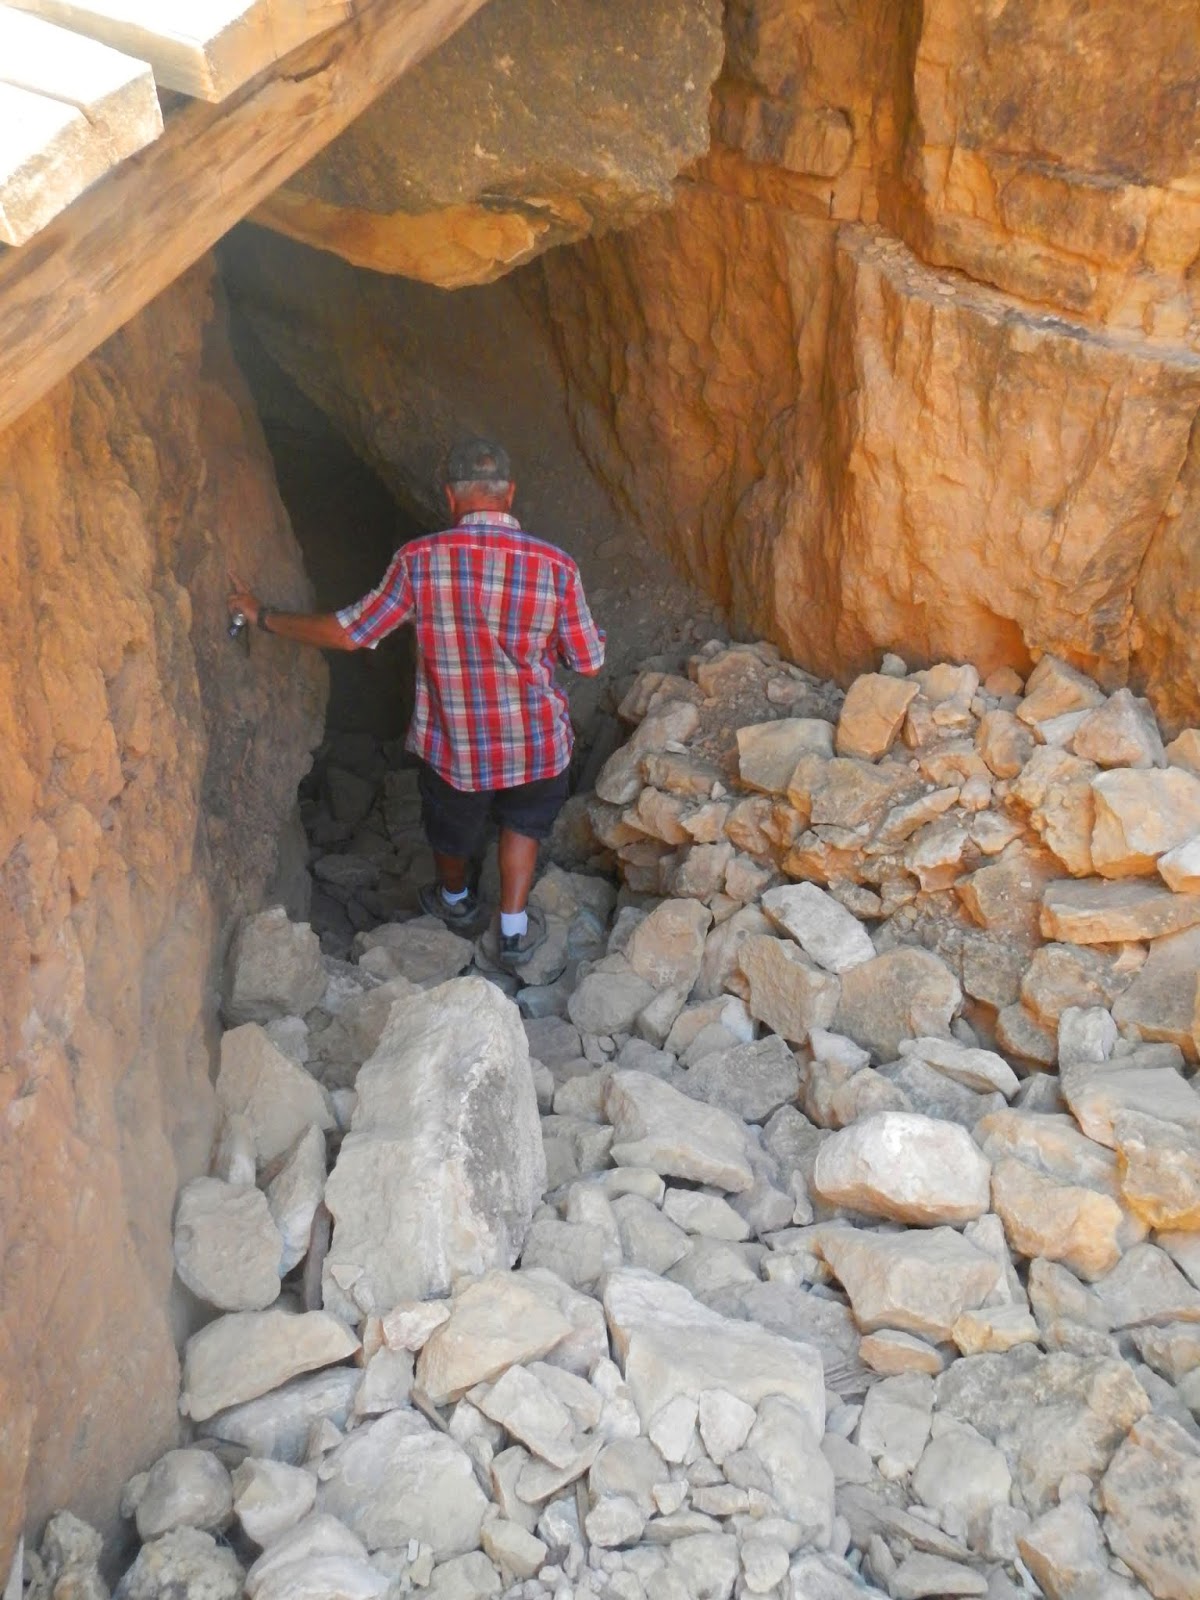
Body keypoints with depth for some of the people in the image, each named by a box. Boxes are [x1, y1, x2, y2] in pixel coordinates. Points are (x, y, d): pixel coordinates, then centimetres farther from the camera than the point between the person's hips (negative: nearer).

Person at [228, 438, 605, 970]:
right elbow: (588, 662, -8)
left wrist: (265, 618, 2)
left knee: (450, 826, 31)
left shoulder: (419, 560, -18)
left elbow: (348, 633, -11)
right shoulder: (556, 566, -17)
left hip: (454, 745, 0)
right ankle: (514, 931, 35)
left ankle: (456, 902, 58)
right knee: (523, 821, 31)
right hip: (534, 744, 0)